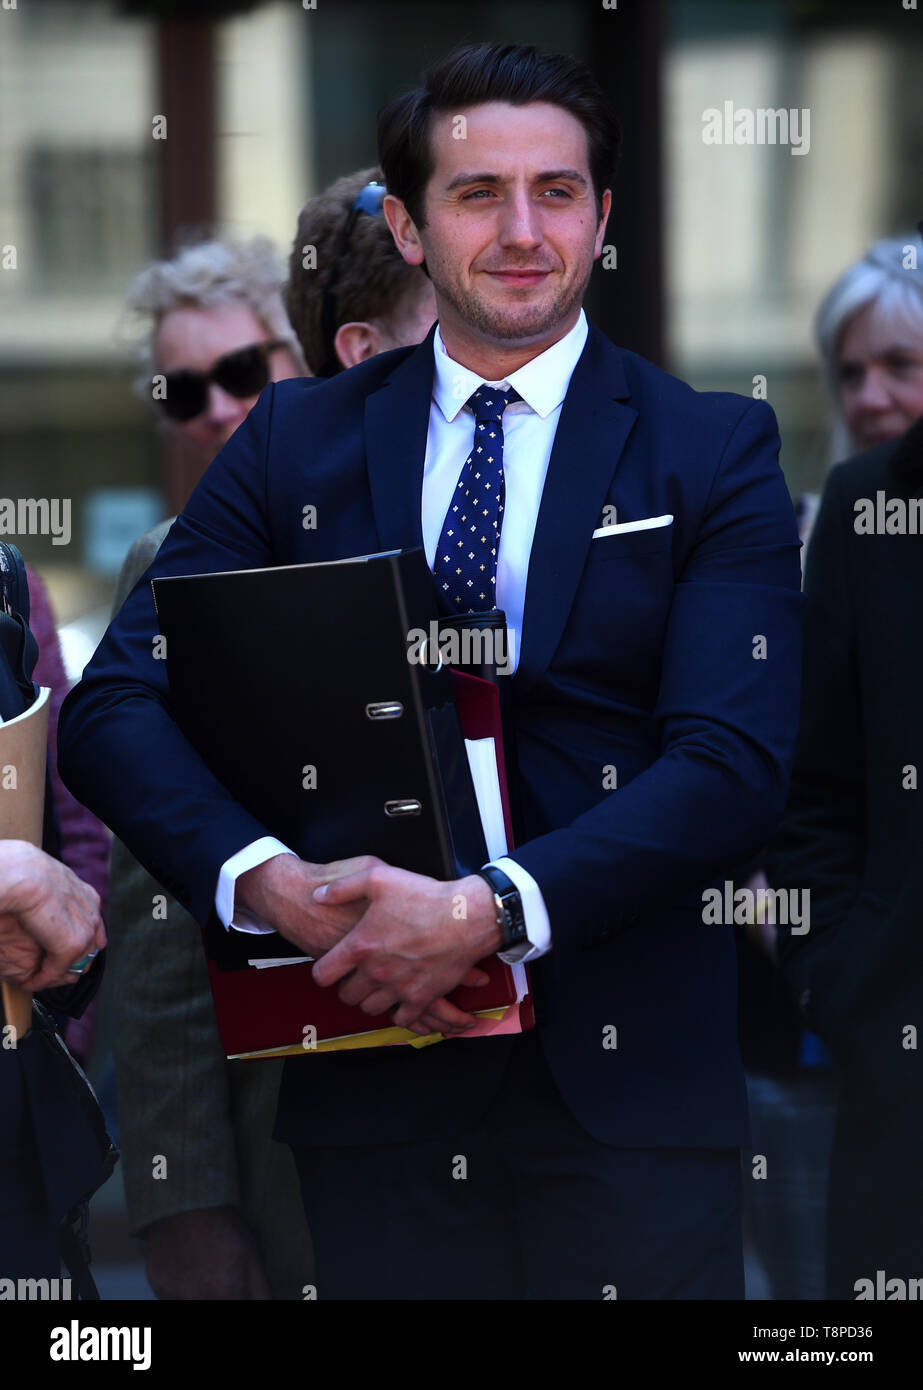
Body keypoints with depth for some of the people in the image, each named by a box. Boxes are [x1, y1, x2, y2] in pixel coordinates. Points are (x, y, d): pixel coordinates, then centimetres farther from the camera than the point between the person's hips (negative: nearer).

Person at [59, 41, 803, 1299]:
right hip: (374, 1081, 2)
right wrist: (264, 877, -18)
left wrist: (491, 910, -22)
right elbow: (116, 707, 1)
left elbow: (735, 763, -9)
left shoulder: (714, 451, 2)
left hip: (626, 1088, -1)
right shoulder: (297, 442, 8)